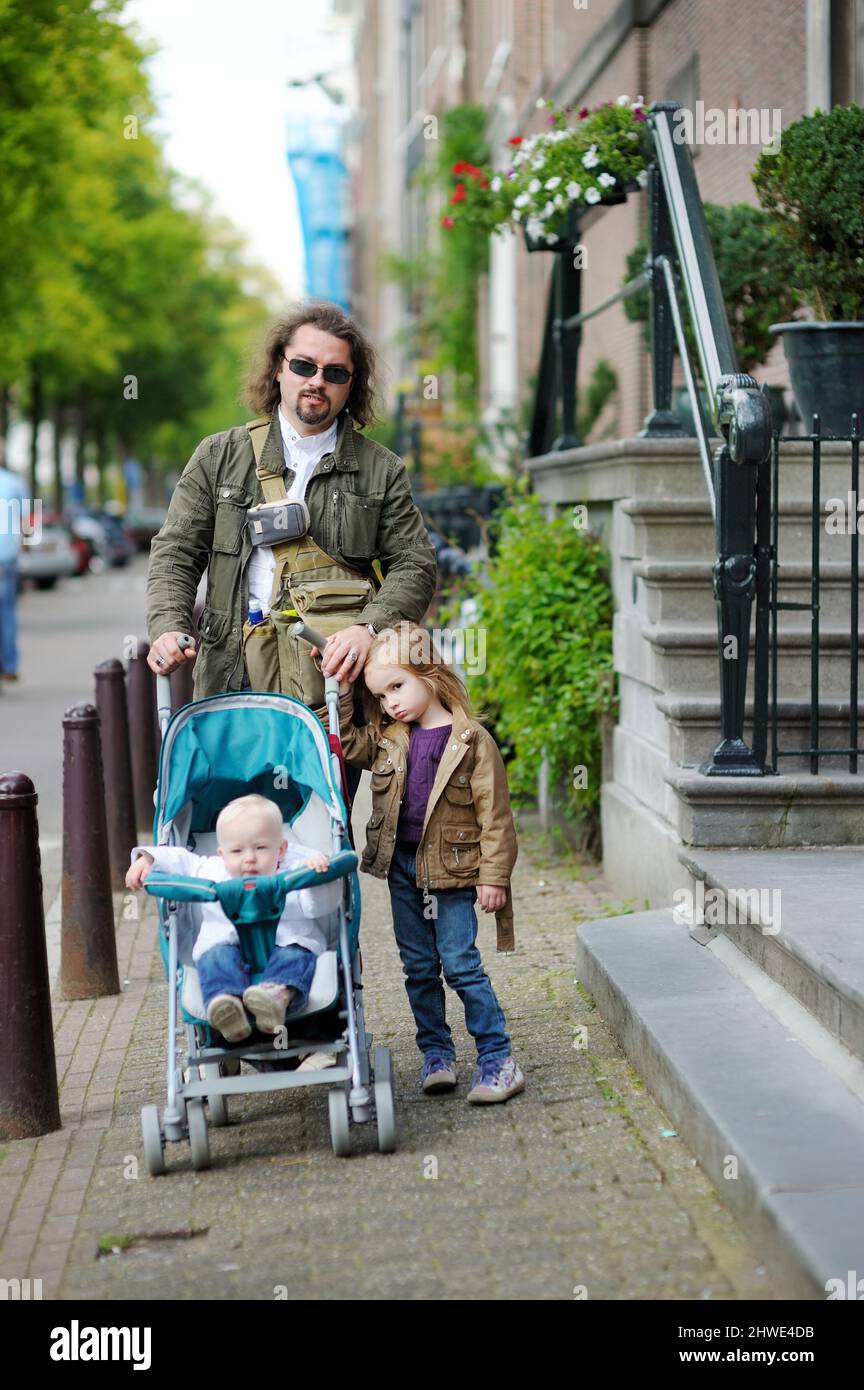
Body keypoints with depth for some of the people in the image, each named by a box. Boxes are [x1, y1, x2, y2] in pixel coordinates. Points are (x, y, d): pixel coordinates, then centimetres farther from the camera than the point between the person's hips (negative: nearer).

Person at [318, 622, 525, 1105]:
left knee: (460, 963, -7)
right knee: (419, 966, 11)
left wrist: (493, 875, -10)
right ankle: (437, 1053, 23)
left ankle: (499, 1058, -1)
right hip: (402, 867, 6)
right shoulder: (388, 740, 6)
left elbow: (494, 814, -9)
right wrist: (341, 690, 3)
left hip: (451, 870, -6)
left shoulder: (472, 741, -10)